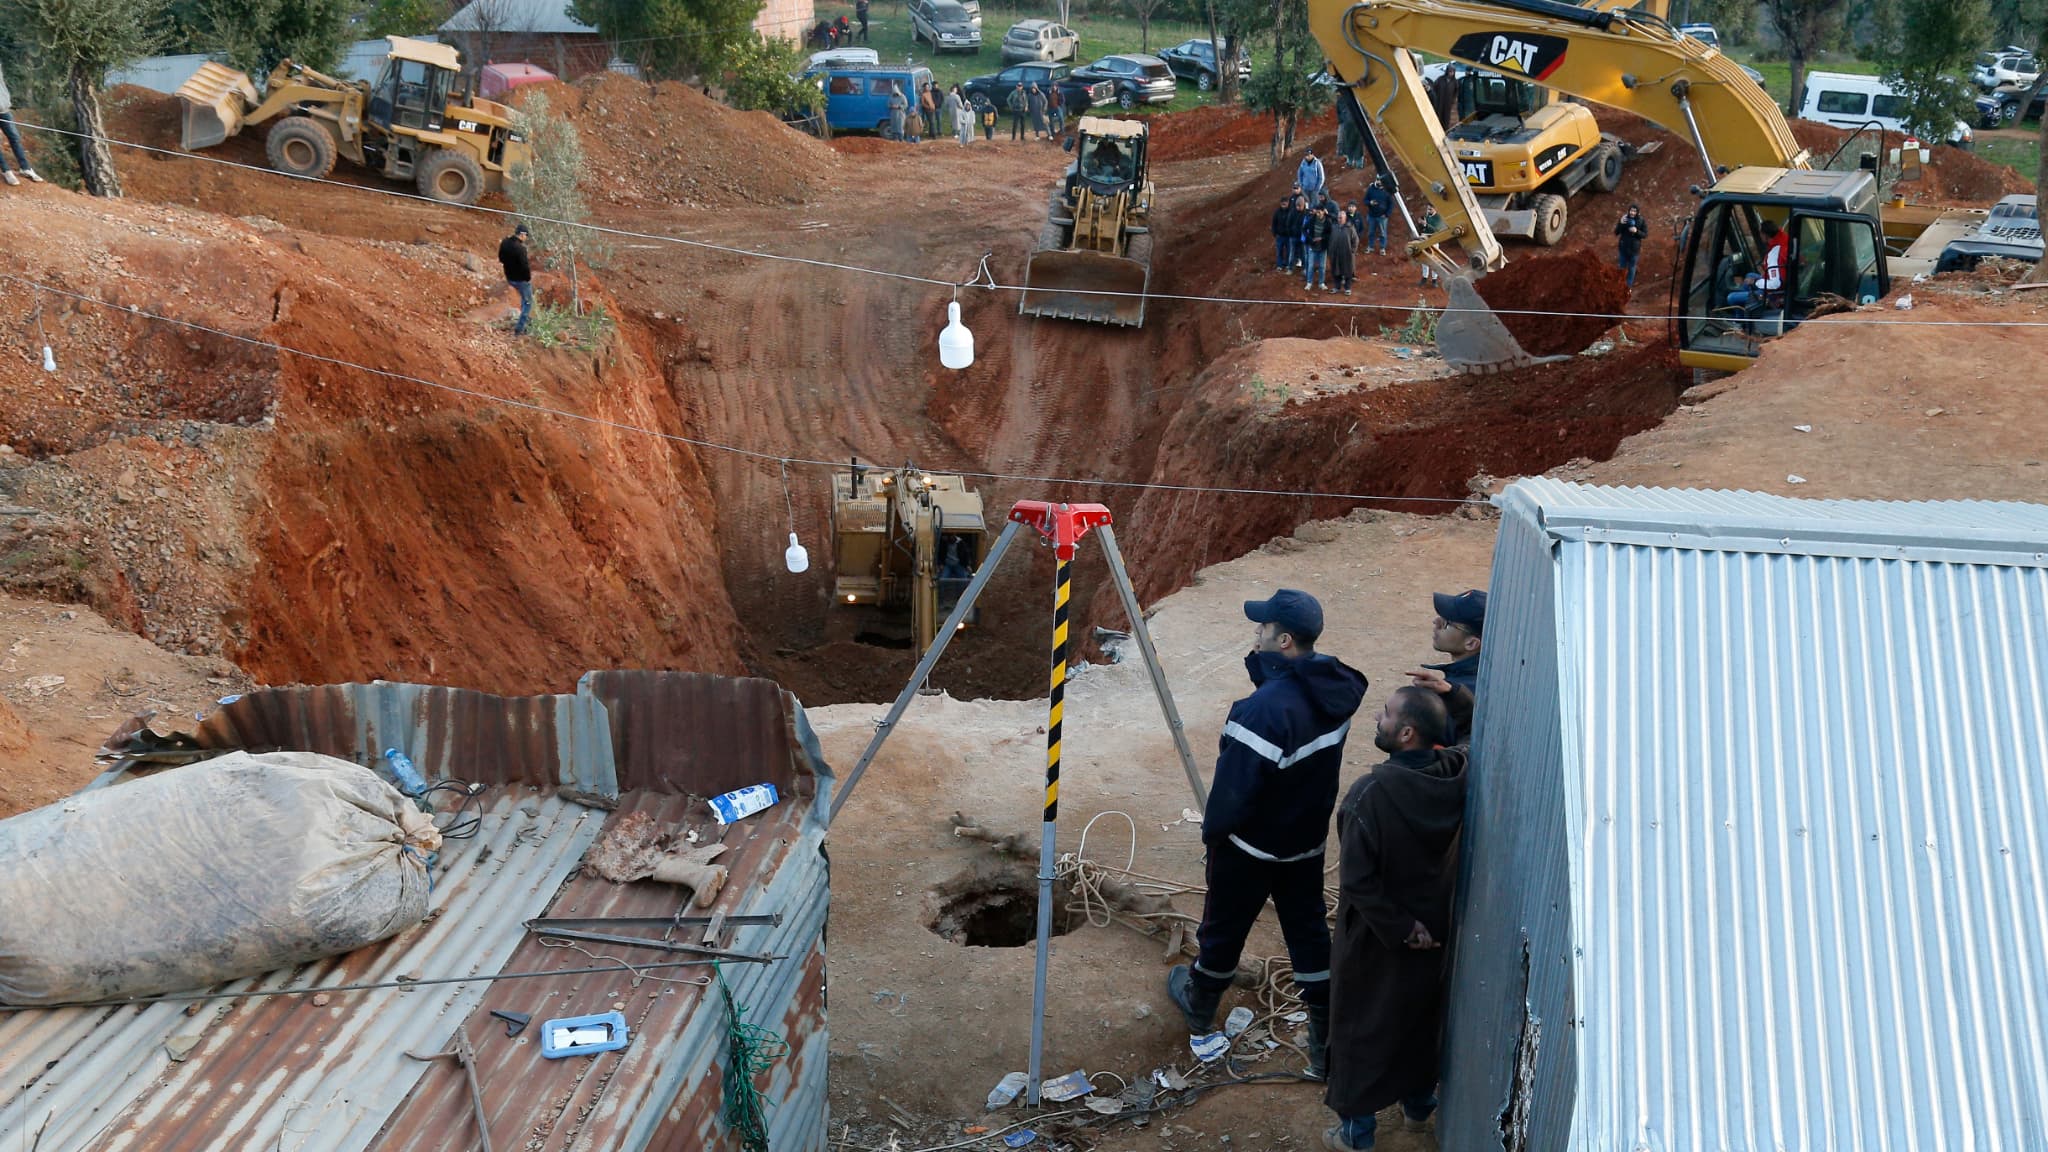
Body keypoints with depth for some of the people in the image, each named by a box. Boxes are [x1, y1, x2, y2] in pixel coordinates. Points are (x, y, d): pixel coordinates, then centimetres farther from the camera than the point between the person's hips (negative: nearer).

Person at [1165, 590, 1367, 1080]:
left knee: (1225, 925, 18)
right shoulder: (1333, 686, -10)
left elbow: (1236, 783, -24)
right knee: (1308, 928, 18)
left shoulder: (1268, 707, -34)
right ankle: (1327, 1041, 23)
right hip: (1308, 837, 7)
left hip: (1253, 843, -7)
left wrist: (1213, 829, -9)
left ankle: (1200, 1002, 44)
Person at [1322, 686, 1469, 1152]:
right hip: (1434, 929, 6)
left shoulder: (1372, 794, -34)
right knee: (1422, 1016, 28)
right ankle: (1419, 1102, 50)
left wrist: (1398, 930, -19)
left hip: (1376, 937, -6)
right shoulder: (1455, 776, -18)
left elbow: (1356, 880, -29)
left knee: (1361, 1028, 16)